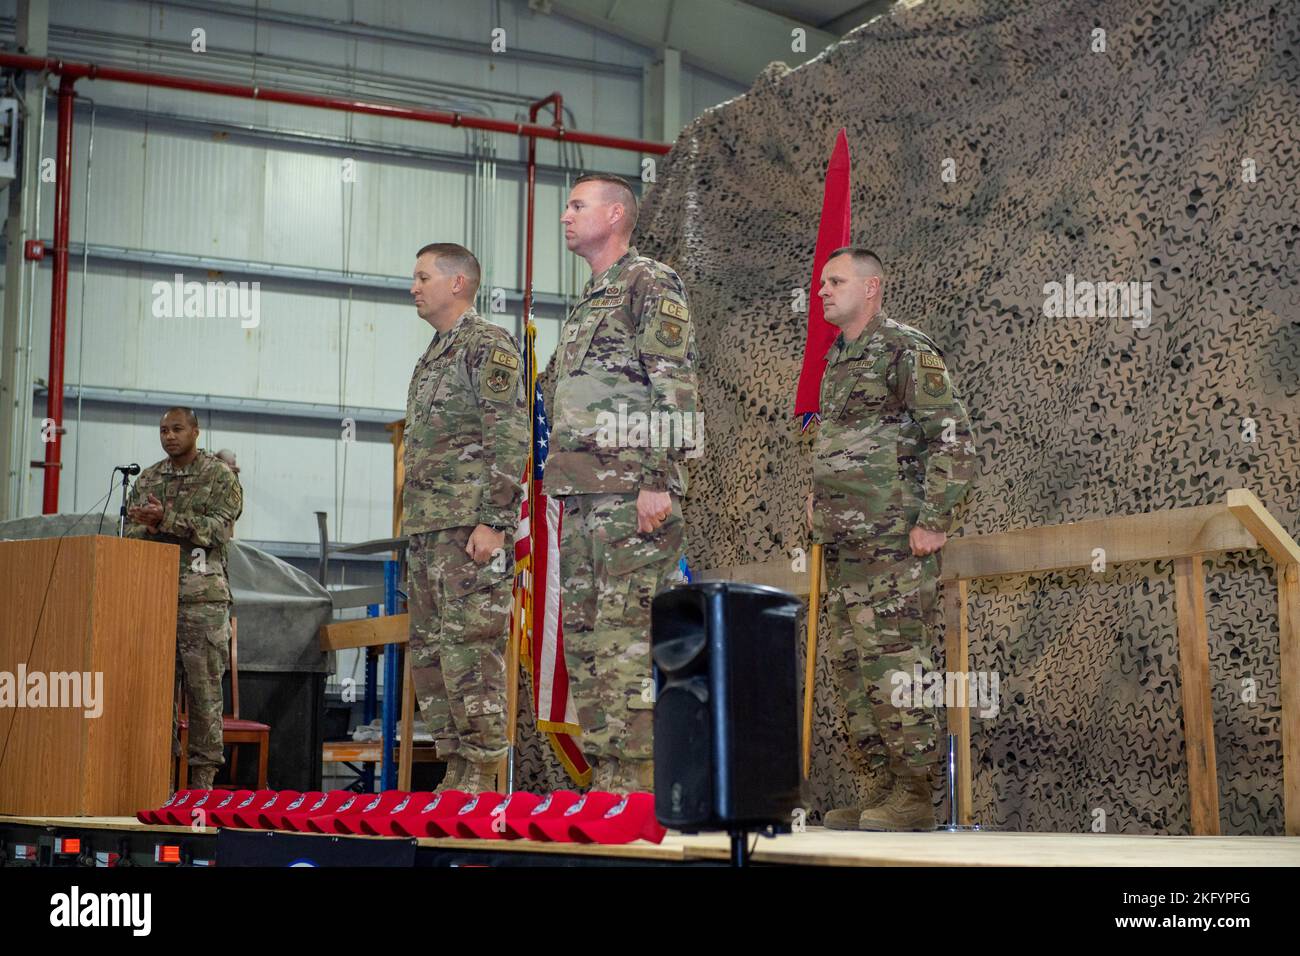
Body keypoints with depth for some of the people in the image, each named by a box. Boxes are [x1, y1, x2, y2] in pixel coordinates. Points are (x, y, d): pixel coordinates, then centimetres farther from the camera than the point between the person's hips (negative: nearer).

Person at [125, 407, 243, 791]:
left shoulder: (220, 477, 2)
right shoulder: (147, 479, 17)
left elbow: (217, 529, -10)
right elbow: (131, 532, 15)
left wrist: (166, 519, -18)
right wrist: (147, 525, -8)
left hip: (201, 597, -4)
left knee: (204, 686, -4)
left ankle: (203, 776, 0)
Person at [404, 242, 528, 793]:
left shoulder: (489, 346, -4)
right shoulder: (430, 360, 24)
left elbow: (510, 440, -13)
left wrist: (493, 522, -20)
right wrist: (413, 532, 20)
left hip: (469, 528, -10)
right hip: (425, 530, 10)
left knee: (472, 649, -12)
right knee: (430, 651, 8)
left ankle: (480, 778, -11)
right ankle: (456, 772, 13)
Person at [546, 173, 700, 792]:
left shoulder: (651, 284, -3)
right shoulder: (587, 305, 25)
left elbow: (675, 388, -13)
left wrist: (658, 482, -21)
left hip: (632, 493, -10)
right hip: (582, 496, 10)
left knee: (627, 638, -12)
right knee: (585, 637, 8)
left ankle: (635, 783, -12)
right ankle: (604, 779, 12)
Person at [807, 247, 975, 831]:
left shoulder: (907, 350, -6)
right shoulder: (835, 360, 20)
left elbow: (954, 438, -12)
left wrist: (932, 521, -16)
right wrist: (819, 500, 19)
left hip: (895, 542, -9)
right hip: (845, 543, 9)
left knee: (897, 661, -10)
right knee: (850, 662, 9)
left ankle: (914, 794, -5)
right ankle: (882, 788, 16)